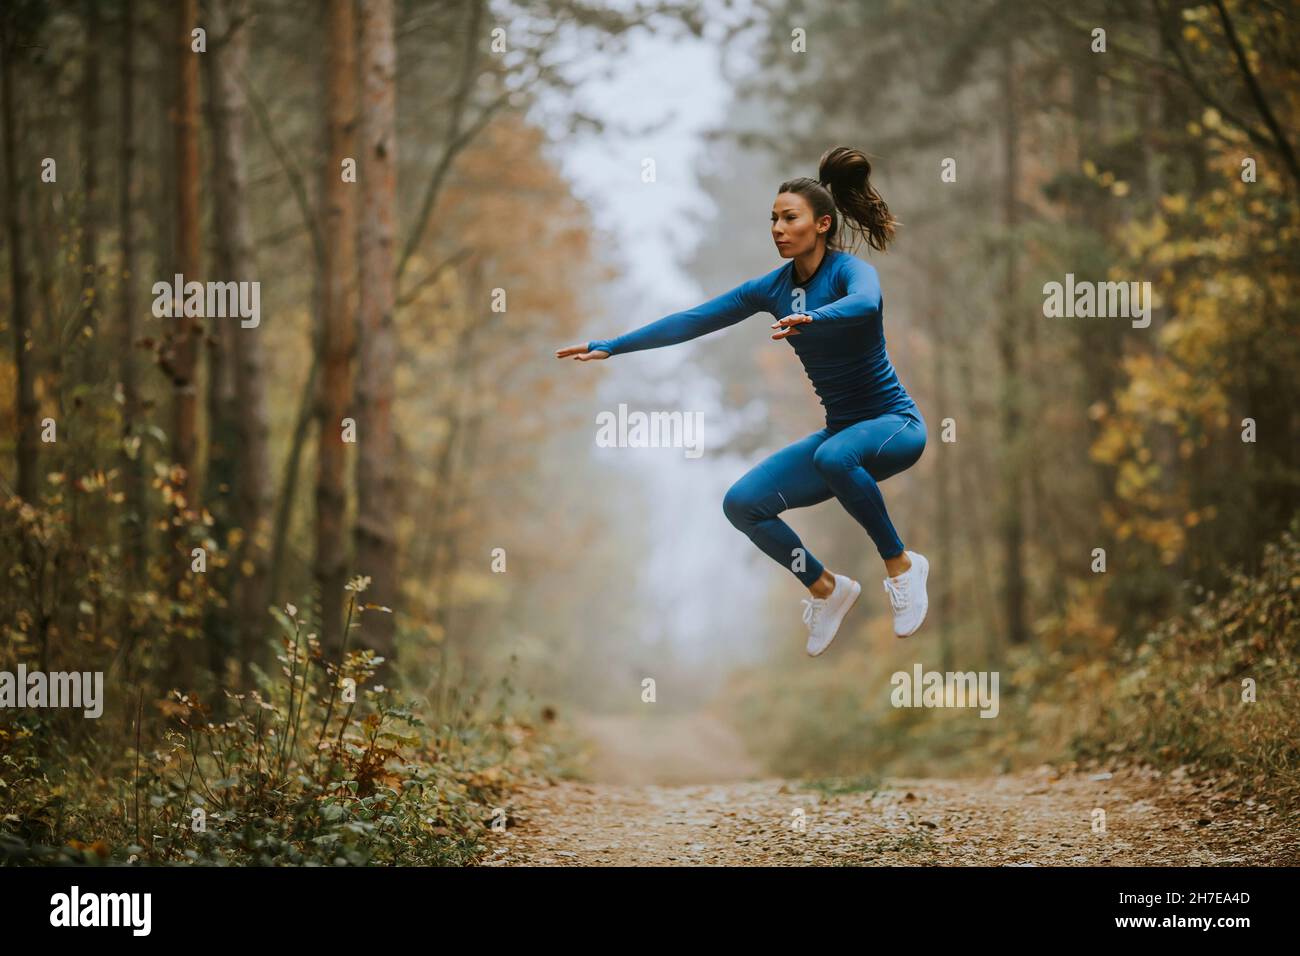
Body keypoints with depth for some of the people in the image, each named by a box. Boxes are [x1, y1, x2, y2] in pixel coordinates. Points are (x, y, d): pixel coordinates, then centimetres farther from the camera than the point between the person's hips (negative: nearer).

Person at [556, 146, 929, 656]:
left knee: (834, 456, -39)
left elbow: (865, 303, -40)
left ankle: (902, 565, -19)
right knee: (742, 503, -8)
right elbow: (693, 320, 4)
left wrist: (811, 319, -60)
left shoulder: (851, 270, -16)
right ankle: (826, 589, 12)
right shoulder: (772, 287, 2)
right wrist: (611, 347, 2)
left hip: (896, 422, -7)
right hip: (840, 429, 7)